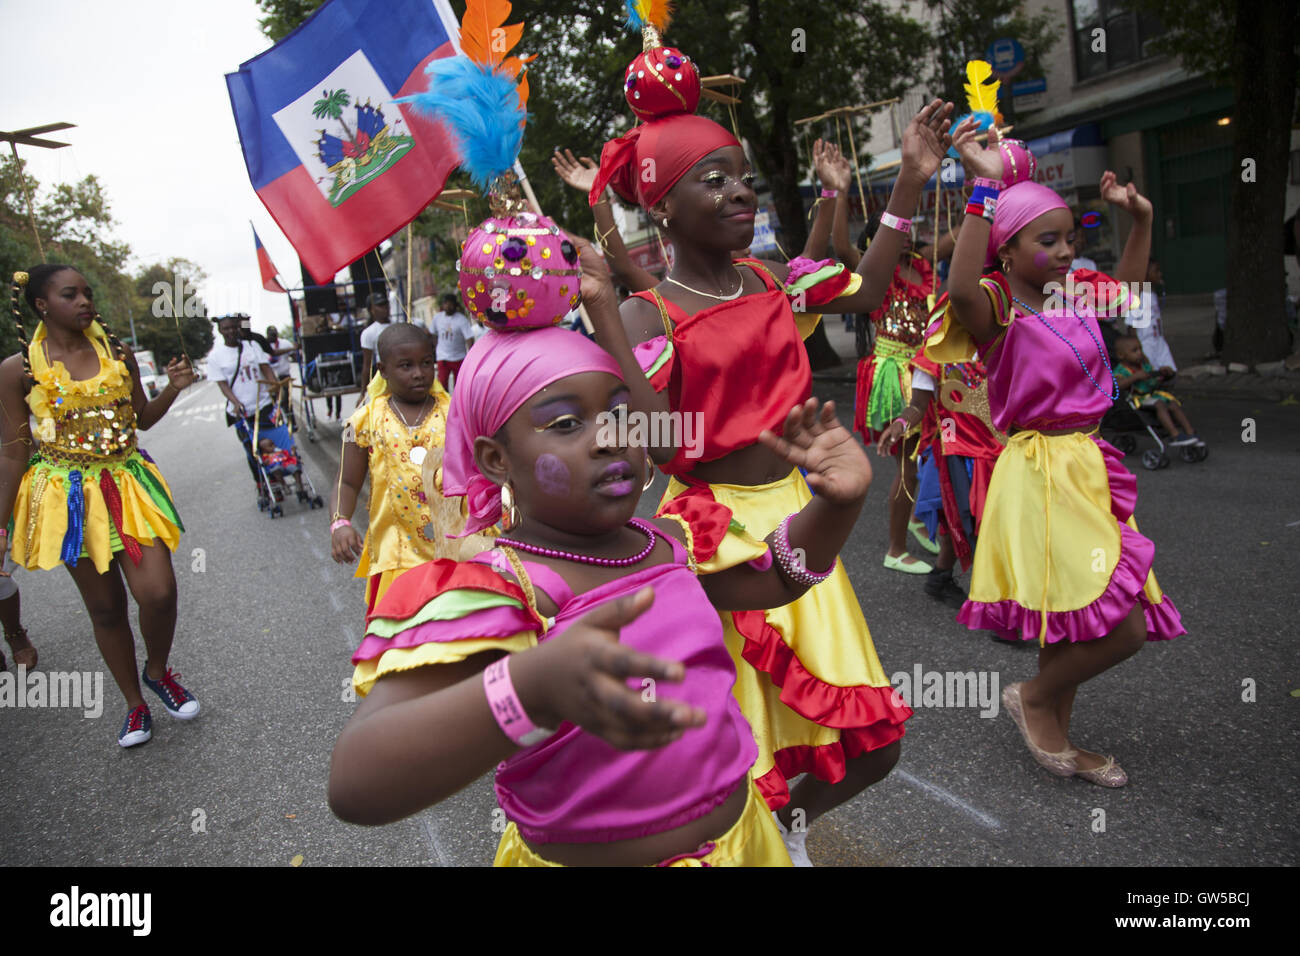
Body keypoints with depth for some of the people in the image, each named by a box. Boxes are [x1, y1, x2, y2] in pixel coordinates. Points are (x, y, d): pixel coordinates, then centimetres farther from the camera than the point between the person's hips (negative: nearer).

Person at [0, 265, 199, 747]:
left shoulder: (118, 354, 1)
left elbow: (143, 418, 13)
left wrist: (174, 388, -6)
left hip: (126, 485, 2)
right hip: (67, 495, -1)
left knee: (158, 592, -12)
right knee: (105, 608, 9)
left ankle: (158, 672, 20)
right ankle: (135, 705, 27)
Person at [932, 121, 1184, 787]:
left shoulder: (1071, 300, 11)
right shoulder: (999, 308, -13)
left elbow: (1128, 286, 32)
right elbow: (962, 287, -38)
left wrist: (1141, 219, 20)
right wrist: (985, 187, -36)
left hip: (1086, 466, 9)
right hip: (1042, 474, -9)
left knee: (1077, 622, 15)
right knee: (1122, 625, -12)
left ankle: (1056, 736, 32)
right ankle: (1034, 698, 14)